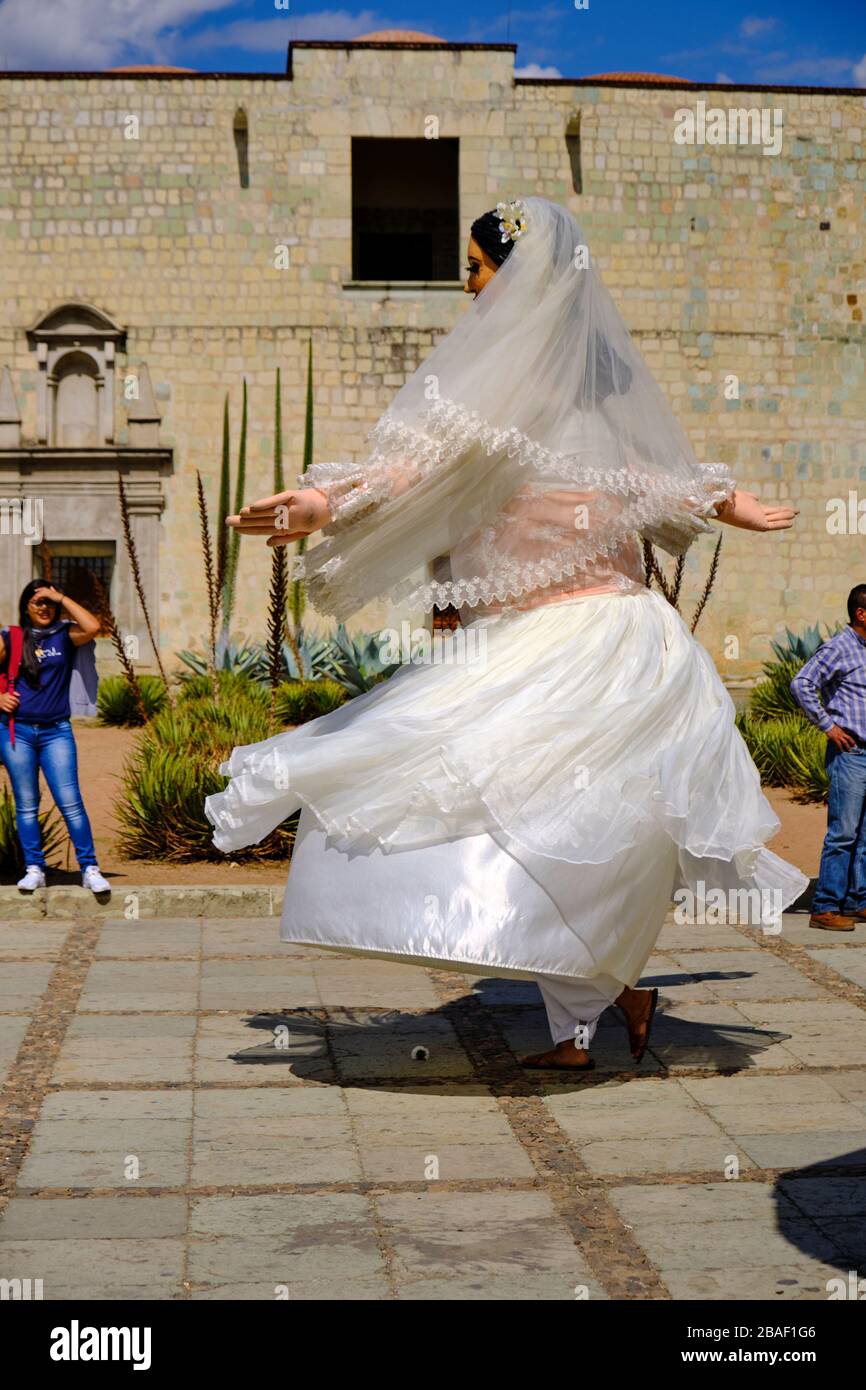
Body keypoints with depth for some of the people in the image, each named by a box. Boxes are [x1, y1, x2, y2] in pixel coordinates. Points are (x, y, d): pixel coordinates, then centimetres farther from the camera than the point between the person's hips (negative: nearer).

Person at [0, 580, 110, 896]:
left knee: (70, 802, -7)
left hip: (56, 731, -1)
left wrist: (62, 598, -9)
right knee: (26, 805, 6)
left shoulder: (65, 634, 5)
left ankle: (90, 869, -4)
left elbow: (92, 627, -15)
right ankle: (34, 869, 12)